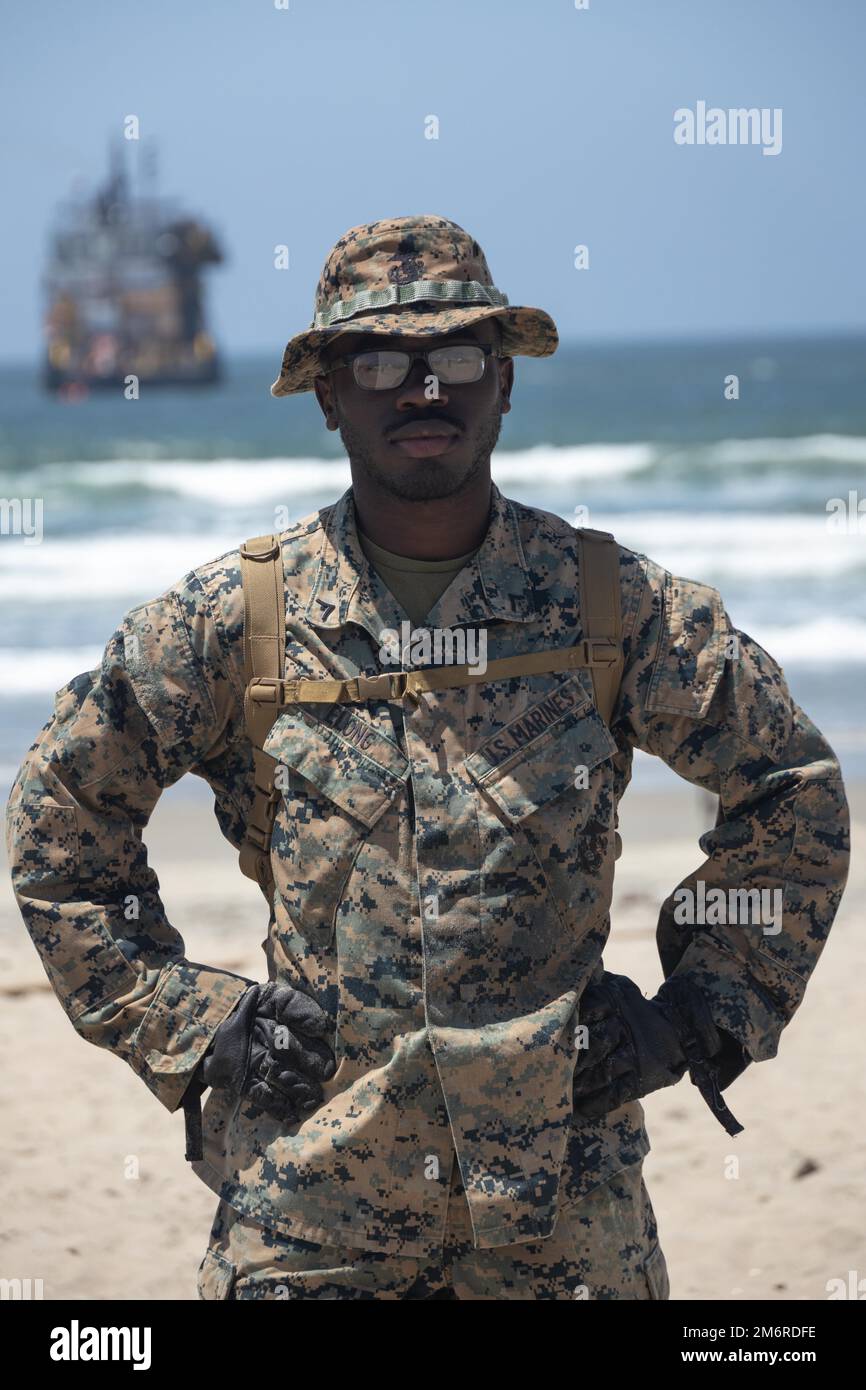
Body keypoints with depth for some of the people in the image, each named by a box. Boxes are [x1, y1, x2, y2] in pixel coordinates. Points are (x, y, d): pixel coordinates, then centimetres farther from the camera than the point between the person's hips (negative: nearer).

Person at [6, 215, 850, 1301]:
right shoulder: (231, 620, 0)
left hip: (566, 1194, 1)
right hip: (308, 1180, 0)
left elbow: (796, 795, 14)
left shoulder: (620, 607, 1)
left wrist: (702, 1016, 7)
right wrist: (188, 1023, 4)